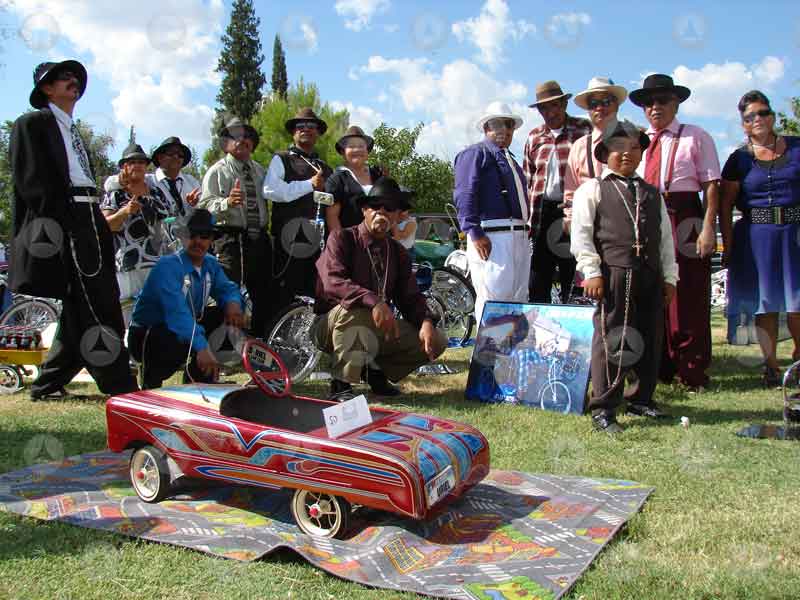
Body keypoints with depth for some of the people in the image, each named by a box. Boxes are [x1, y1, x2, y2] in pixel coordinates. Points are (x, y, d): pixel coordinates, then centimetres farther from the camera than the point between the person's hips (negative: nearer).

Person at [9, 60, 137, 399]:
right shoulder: (32, 123, 4)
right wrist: (48, 225, -16)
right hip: (62, 224, -8)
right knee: (94, 308, -11)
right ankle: (121, 388, -10)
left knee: (80, 309, 8)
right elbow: (31, 180, -6)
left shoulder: (73, 132, 28)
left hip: (89, 224, 8)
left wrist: (101, 227, 11)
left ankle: (47, 386, 18)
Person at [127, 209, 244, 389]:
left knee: (229, 314, -5)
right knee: (185, 341, -37)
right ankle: (151, 377, -5)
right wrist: (202, 347, -50)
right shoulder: (168, 266, -24)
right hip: (147, 335, -8)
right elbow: (177, 311, -37)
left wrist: (233, 303, -23)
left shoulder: (210, 264, 1)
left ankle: (198, 375, 6)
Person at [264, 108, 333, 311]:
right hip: (289, 236, -4)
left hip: (319, 238, 5)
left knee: (314, 293, 6)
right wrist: (310, 185, -8)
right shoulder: (281, 160, 7)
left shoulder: (324, 167, 23)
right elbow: (271, 190, -10)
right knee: (286, 294, -4)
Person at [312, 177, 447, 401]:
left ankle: (375, 370, 8)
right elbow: (333, 282, -25)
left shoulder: (398, 253, 10)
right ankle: (341, 385, -25)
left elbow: (410, 297, 5)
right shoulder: (342, 239, -8)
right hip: (331, 326, -5)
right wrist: (373, 301, -40)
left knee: (436, 342, -8)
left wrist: (426, 322, -18)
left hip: (377, 330, 6)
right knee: (353, 309, -39)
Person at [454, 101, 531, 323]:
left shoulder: (510, 159, 28)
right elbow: (464, 195, -11)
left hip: (519, 238, 9)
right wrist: (475, 233, -20)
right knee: (494, 299, -15)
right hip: (491, 238, -9)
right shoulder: (476, 153, 1)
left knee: (518, 300, 9)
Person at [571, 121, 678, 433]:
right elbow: (581, 234, -3)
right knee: (610, 340, -6)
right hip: (613, 273, -5)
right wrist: (592, 272, -11)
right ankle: (603, 408, 0)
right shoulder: (592, 190, 5)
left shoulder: (652, 193, 21)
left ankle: (643, 399, 26)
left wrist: (669, 276, 13)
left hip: (651, 276, 6)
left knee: (651, 340, 10)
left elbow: (665, 237, 20)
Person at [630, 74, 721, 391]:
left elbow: (711, 185, -2)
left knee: (688, 298, -3)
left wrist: (708, 227, -13)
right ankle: (659, 368, 19)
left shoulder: (696, 137, 5)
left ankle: (692, 372, 7)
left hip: (684, 221, -4)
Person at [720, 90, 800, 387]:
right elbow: (725, 205, 3)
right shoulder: (739, 159, 5)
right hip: (756, 237, 0)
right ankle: (771, 366, 11)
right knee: (764, 303, 3)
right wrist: (728, 245, -3)